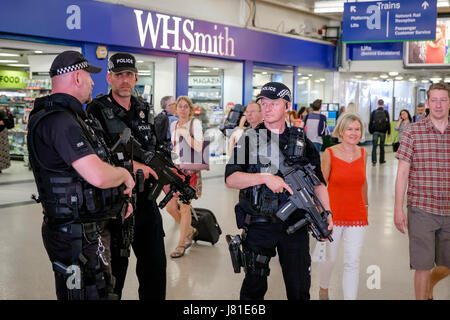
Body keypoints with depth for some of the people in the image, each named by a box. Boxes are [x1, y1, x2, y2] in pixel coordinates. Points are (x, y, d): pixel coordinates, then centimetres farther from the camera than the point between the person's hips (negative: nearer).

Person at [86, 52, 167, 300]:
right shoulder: (97, 110, -8)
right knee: (114, 270, 5)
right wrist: (130, 164, -23)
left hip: (146, 200, 6)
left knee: (155, 265, 14)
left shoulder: (144, 110, 11)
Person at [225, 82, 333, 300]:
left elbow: (318, 182, 11)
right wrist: (266, 178, -22)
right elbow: (231, 179, -8)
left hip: (295, 225, 2)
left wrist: (326, 212, -4)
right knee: (254, 286, 9)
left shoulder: (302, 142, 7)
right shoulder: (249, 139, 1)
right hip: (259, 225, -1)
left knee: (300, 288, 7)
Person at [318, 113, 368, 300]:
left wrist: (366, 204, 26)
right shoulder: (329, 153, -8)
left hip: (357, 215, 2)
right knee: (330, 258, 13)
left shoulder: (363, 154, 2)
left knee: (353, 263, -2)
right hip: (332, 214, -2)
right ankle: (323, 289, 41)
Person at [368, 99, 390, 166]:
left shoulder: (374, 112, 2)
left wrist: (370, 131, 11)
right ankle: (381, 160, 18)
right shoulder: (386, 112, 0)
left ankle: (374, 161, -15)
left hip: (375, 131, 0)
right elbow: (388, 123, 0)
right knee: (382, 146, 11)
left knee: (374, 146, -4)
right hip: (383, 132, 0)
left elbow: (370, 122, 3)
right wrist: (389, 132, 7)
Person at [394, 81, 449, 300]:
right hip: (421, 210, -3)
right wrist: (398, 209, -9)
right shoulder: (413, 132, -3)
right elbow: (402, 172, -4)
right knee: (423, 266, 2)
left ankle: (428, 286, 42)